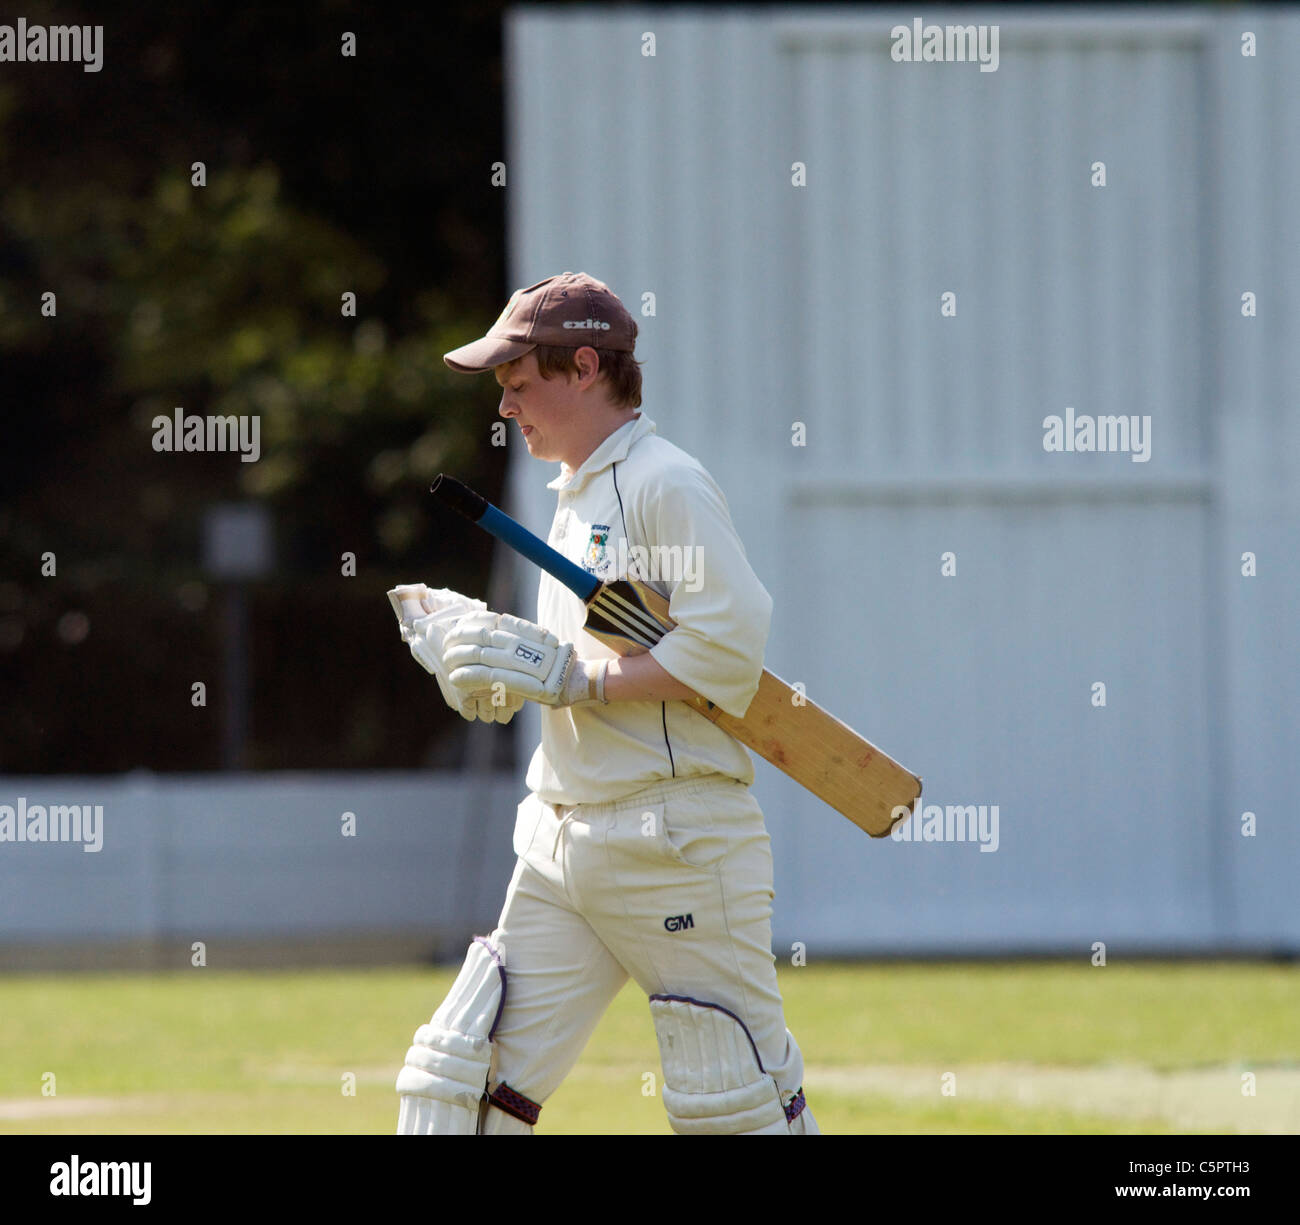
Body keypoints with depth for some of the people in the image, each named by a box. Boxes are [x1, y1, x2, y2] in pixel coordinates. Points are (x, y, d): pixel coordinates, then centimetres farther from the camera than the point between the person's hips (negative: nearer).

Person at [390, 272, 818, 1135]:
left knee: (738, 1105, -5)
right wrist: (481, 656, 7)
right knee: (459, 1081, 2)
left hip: (676, 838, -9)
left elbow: (730, 646, -20)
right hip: (563, 849, 9)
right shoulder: (576, 498, 20)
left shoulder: (666, 484, -9)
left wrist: (574, 677, -17)